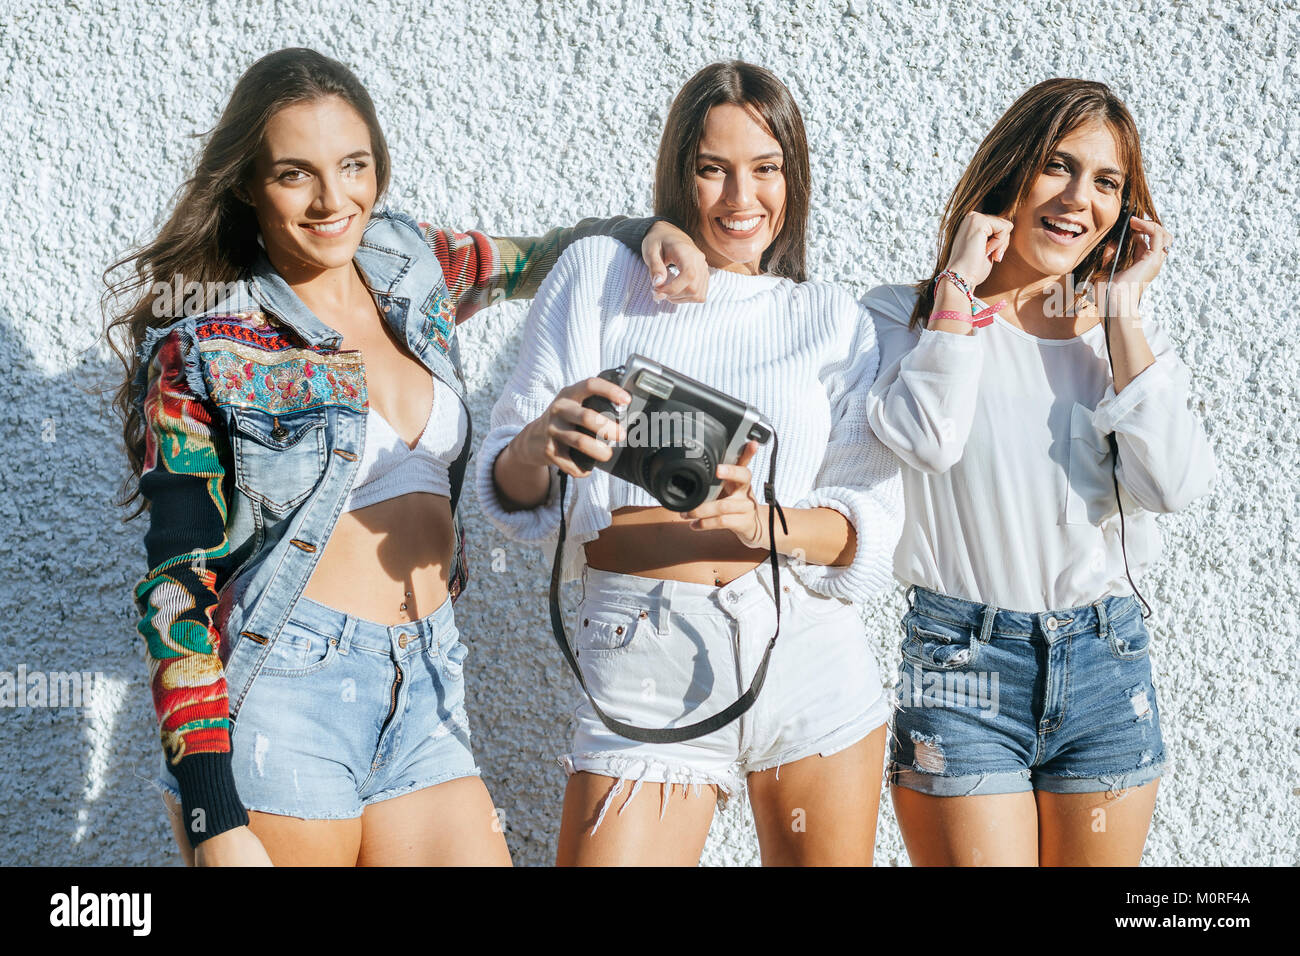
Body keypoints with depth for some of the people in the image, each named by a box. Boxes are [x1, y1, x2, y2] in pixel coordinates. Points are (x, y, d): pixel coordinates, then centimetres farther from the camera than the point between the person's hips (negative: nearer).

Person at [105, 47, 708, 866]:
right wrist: (213, 823, -17)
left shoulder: (410, 266, 9)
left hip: (425, 694, 5)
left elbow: (535, 259, 28)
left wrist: (641, 231, 6)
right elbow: (179, 580, -10)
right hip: (279, 698, -5)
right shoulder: (202, 345, -7)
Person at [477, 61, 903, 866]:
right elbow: (509, 490, 4)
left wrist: (764, 522, -19)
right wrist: (542, 442, -20)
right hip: (644, 656, -2)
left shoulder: (833, 319, 10)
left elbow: (873, 520, 2)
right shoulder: (598, 273, 8)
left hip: (811, 651, 2)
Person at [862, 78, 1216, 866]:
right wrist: (959, 283, -13)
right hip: (962, 664, -4)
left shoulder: (1127, 328, 9)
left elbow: (1175, 484, -8)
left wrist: (1121, 314, -6)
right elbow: (929, 441, -22)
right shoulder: (910, 313, -1)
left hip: (1107, 664, 4)